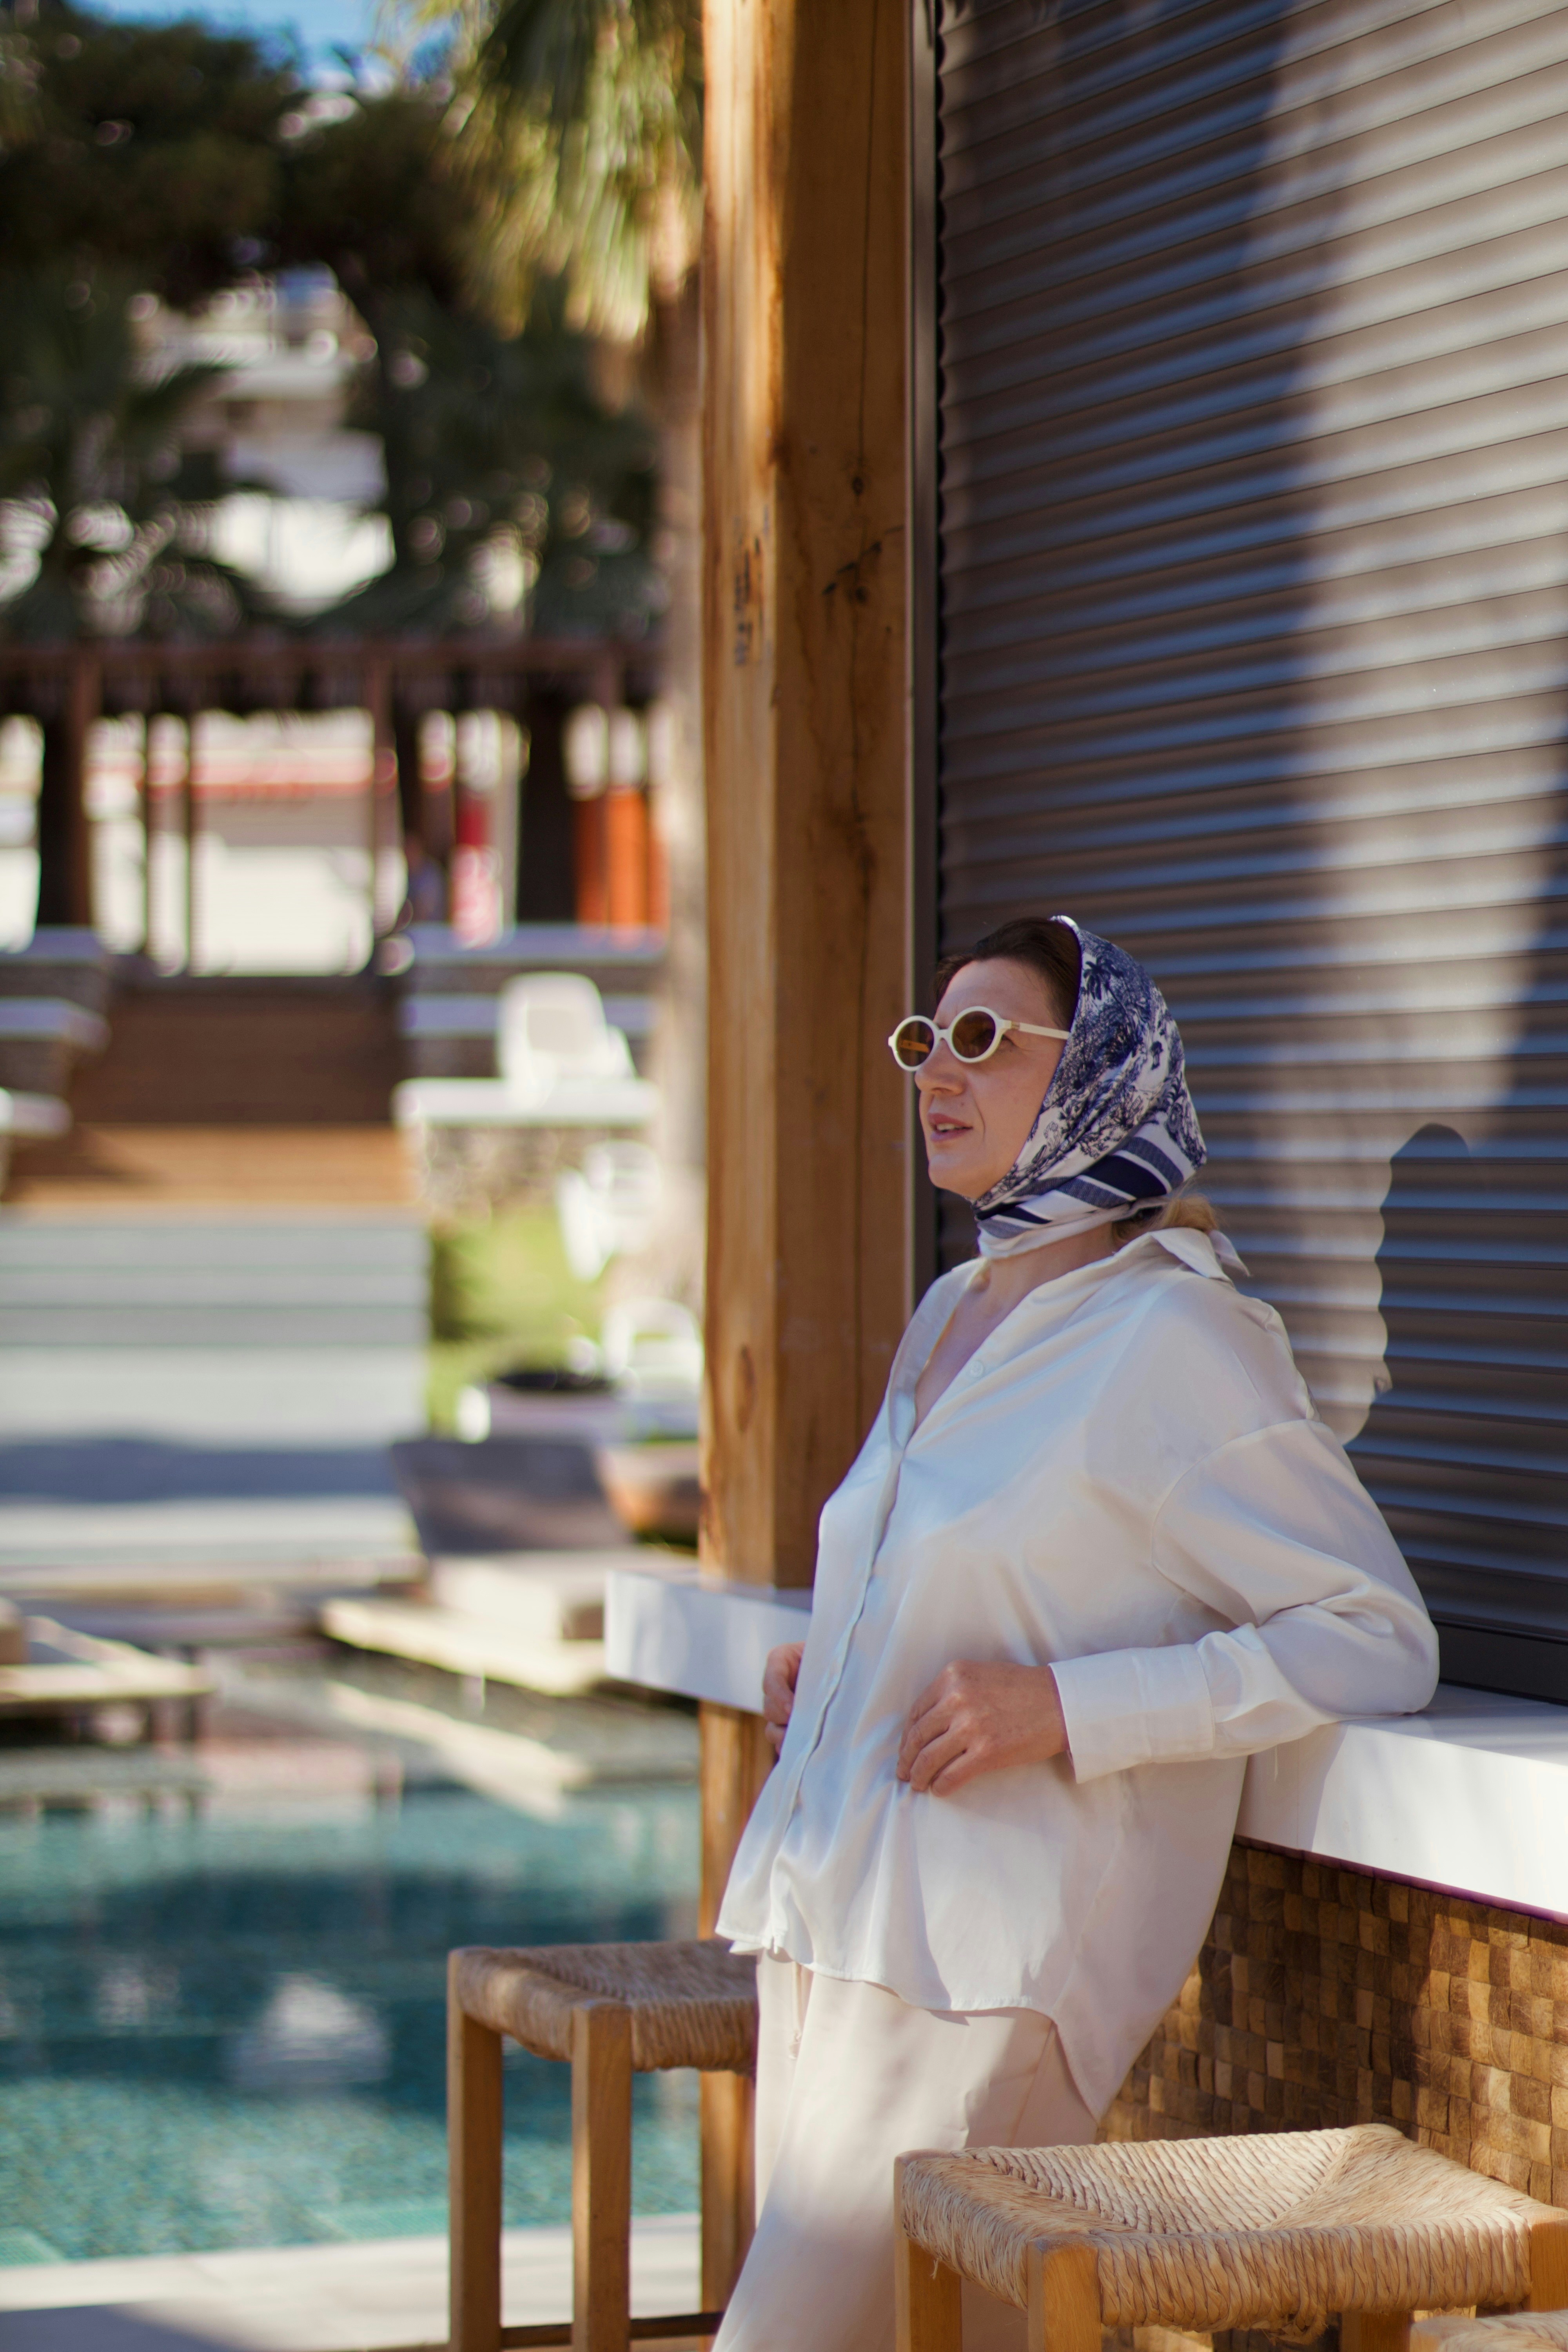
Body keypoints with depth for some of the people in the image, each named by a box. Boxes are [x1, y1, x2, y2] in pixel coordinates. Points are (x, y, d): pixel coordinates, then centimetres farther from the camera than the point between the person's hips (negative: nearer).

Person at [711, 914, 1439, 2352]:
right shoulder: (952, 1316, 16)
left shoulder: (1170, 1340, -10)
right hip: (829, 1933, 9)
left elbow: (1376, 1641, -12)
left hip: (988, 1964, -9)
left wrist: (1063, 1710, -19)